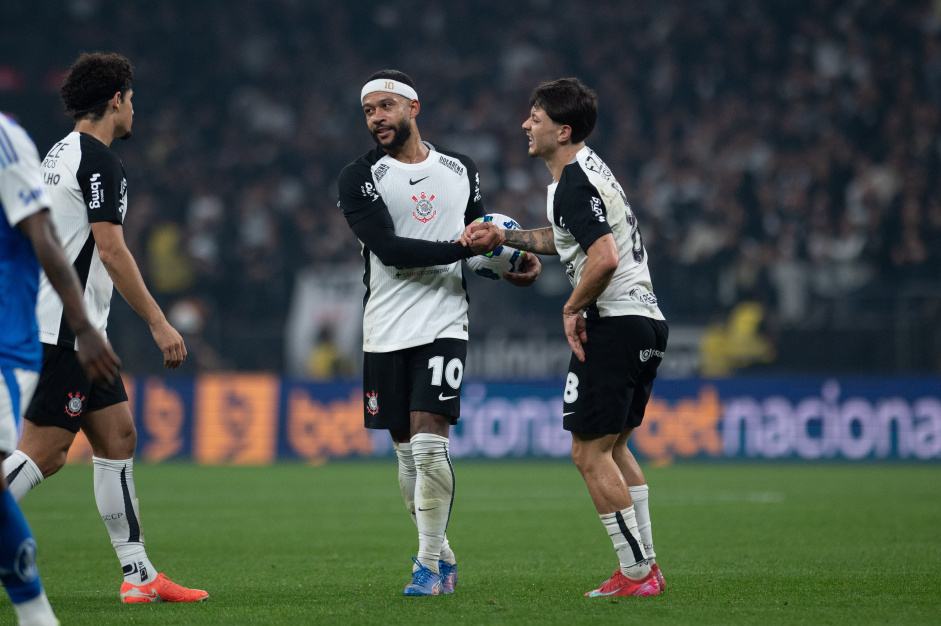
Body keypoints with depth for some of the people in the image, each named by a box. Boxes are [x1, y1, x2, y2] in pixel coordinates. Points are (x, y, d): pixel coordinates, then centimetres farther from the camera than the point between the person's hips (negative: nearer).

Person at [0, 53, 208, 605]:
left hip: (80, 332, 10)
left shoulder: (60, 154, 18)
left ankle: (140, 575, 9)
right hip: (65, 332, -10)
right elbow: (112, 250, -19)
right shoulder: (99, 159, -12)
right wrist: (159, 322, -17)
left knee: (118, 437, 9)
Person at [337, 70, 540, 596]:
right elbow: (389, 249, -14)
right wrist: (462, 247, -20)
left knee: (429, 442, -14)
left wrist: (512, 266, 3)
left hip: (443, 325, -1)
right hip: (386, 332, 1)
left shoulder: (461, 171, 10)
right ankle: (441, 555, 22)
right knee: (407, 452, 7)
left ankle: (430, 563, -8)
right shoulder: (360, 178, 0)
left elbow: (480, 245, 23)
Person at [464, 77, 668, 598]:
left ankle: (637, 573, -3)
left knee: (590, 454, -4)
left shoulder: (574, 185, -16)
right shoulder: (588, 167, 16)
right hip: (646, 321, 10)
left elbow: (605, 259, -28)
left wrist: (572, 308, -14)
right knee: (613, 447, 19)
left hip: (614, 324, -10)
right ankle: (645, 565, 19)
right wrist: (503, 237, 24)